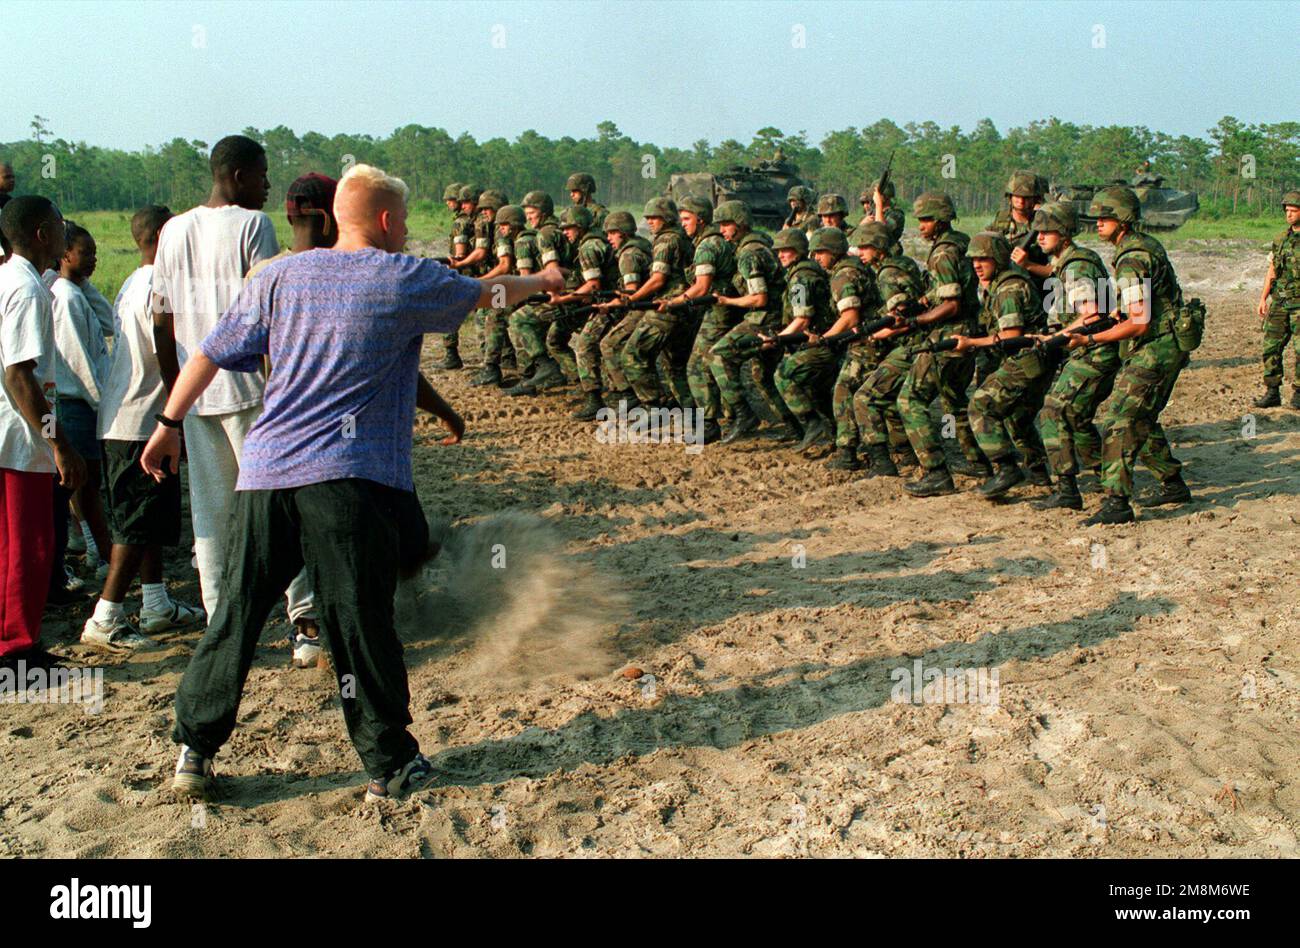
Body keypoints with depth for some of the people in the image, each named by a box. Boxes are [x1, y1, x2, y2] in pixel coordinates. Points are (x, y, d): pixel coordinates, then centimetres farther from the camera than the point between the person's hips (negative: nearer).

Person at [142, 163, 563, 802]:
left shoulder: (281, 276, 12)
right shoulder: (405, 279, 2)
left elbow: (210, 352, 13)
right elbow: (488, 292, 18)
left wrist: (169, 424, 24)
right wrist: (541, 281, 37)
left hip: (265, 472, 4)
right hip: (348, 479, -4)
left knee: (235, 615, 11)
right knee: (361, 625, 2)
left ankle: (194, 751, 19)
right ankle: (389, 767, 14)